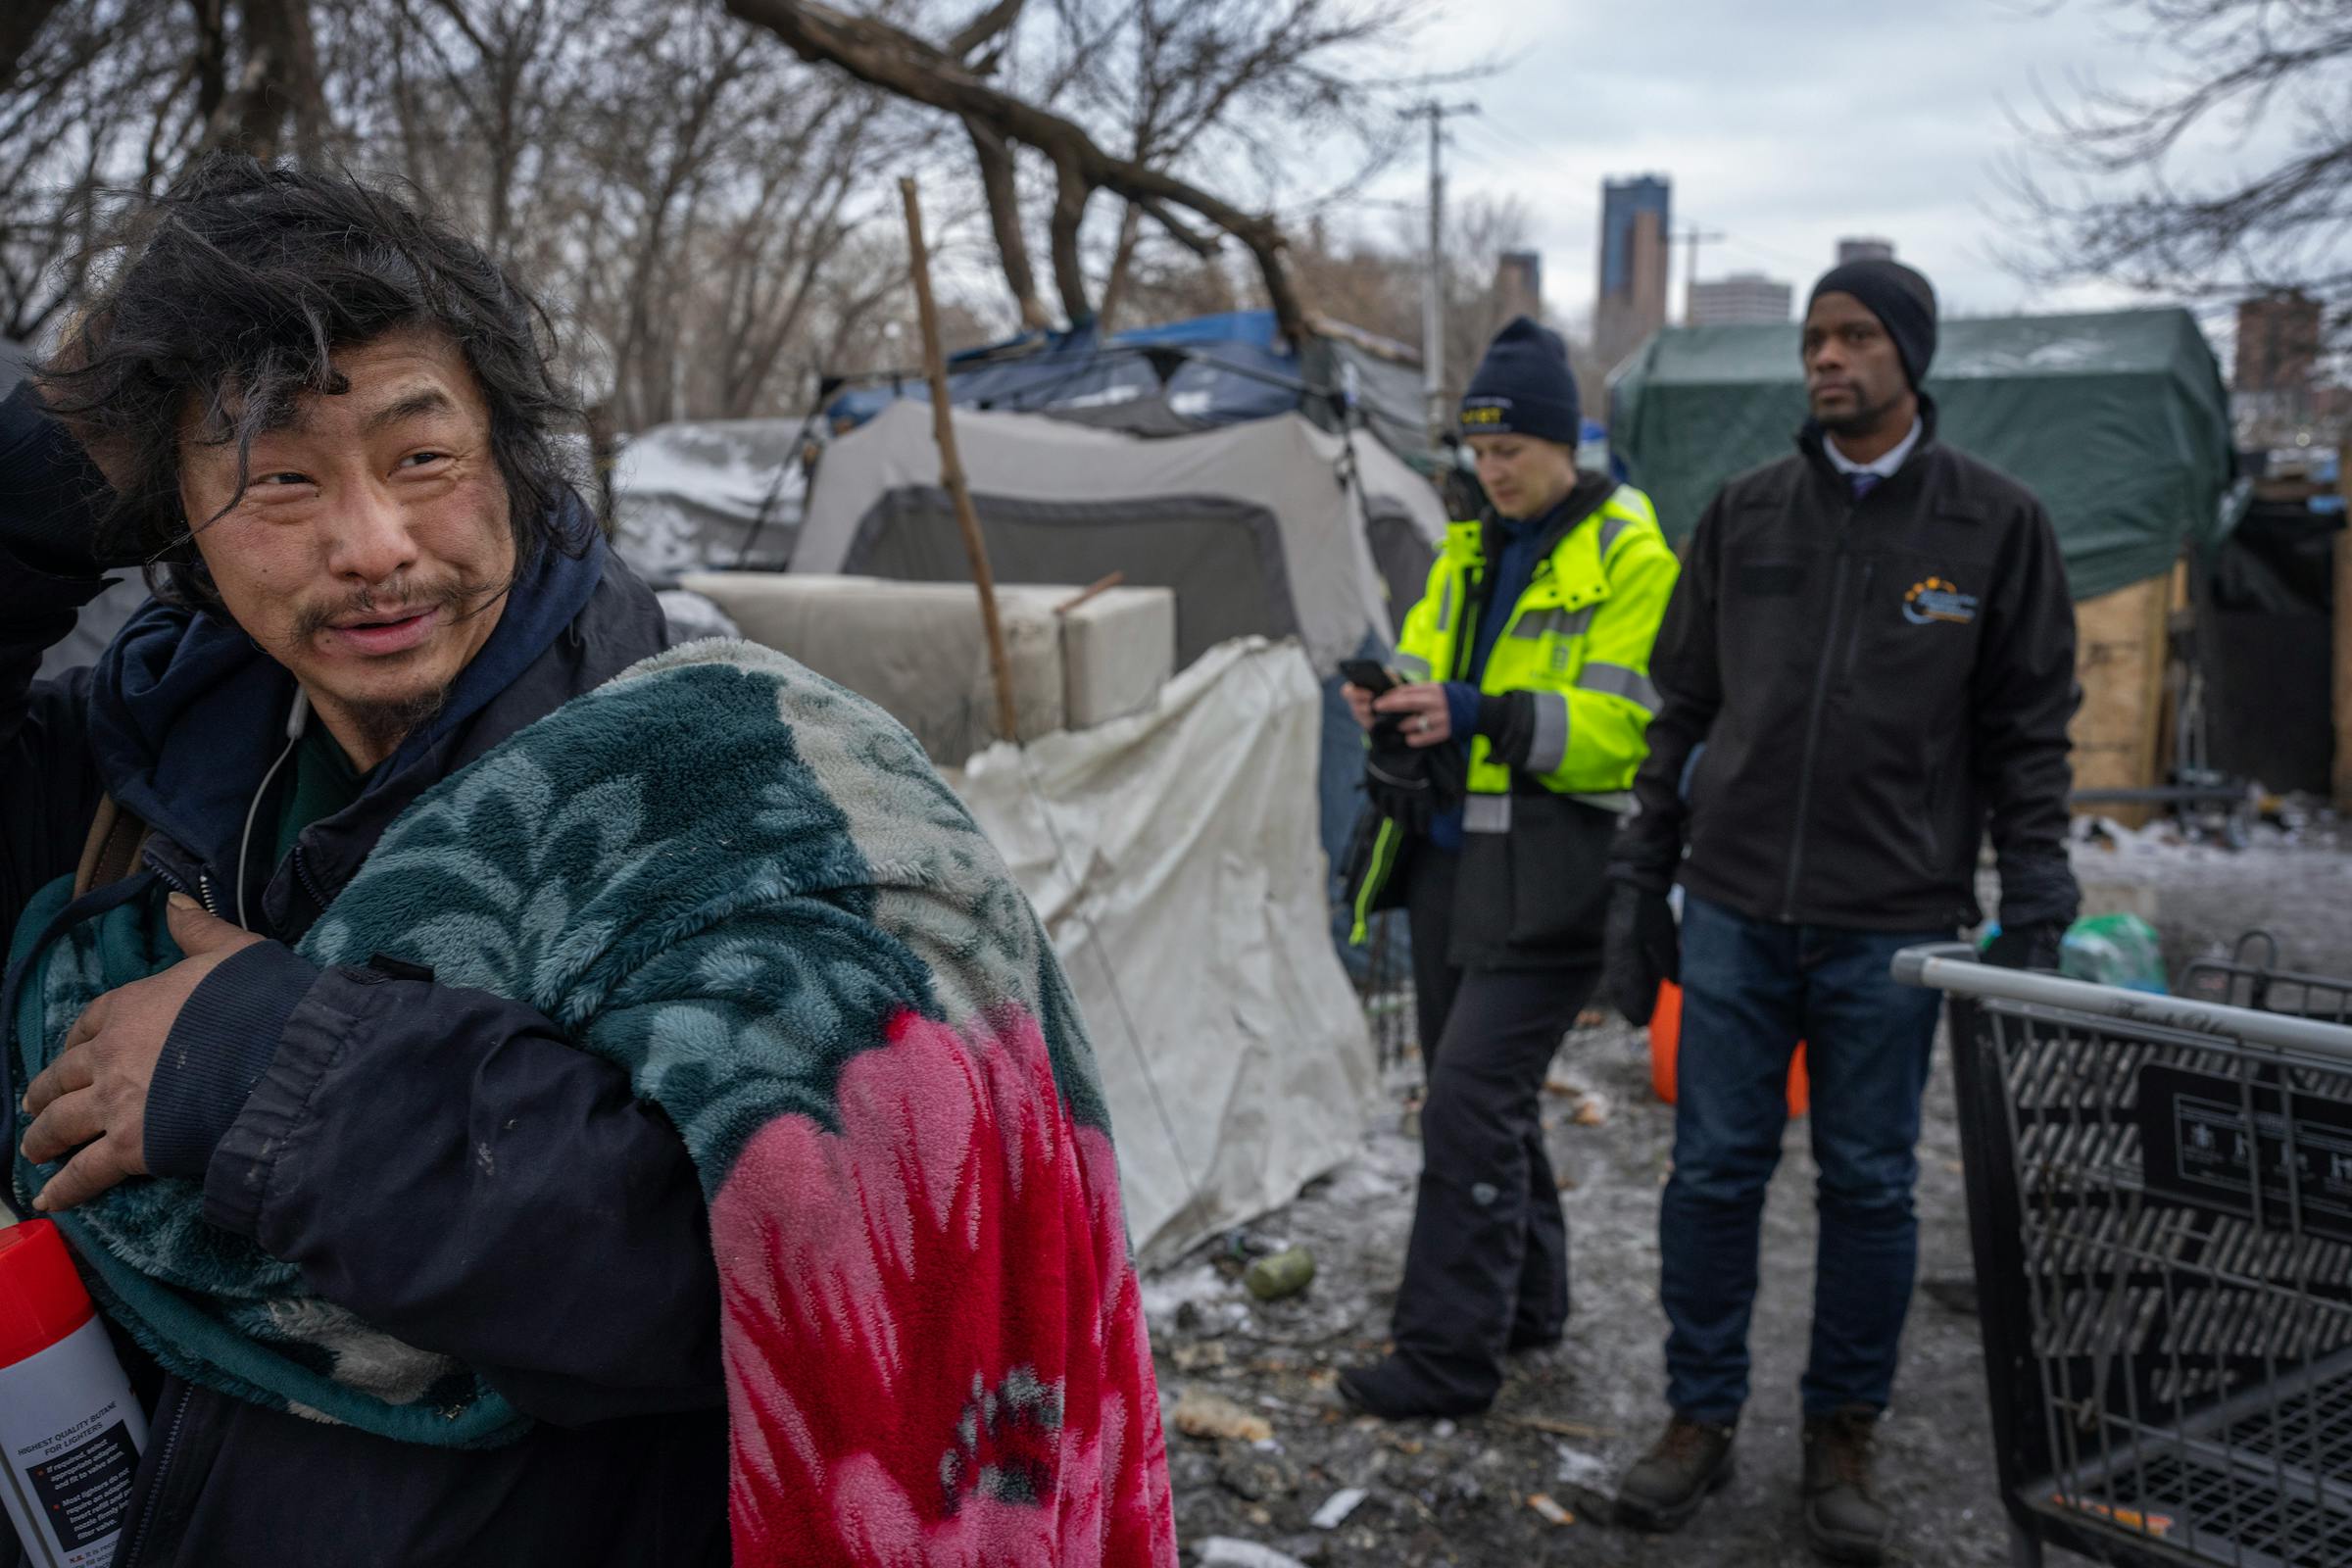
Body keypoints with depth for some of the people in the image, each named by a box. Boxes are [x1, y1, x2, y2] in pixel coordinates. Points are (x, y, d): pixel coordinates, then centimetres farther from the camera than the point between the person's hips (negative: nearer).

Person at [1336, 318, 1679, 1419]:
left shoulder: (1629, 558, -9)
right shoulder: (1472, 548, 15)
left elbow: (1630, 725, -16)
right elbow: (1429, 660, 21)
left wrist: (1483, 715, -26)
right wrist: (1392, 702, -3)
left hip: (1550, 874, -8)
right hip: (1451, 857, 8)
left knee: (1472, 1097, -11)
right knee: (1478, 1090, 15)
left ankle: (1450, 1355, -1)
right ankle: (1528, 1299, 32)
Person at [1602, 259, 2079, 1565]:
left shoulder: (1996, 524, 1)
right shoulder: (1744, 514, 7)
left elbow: (2029, 734, 2)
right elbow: (1682, 709, 10)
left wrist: (2035, 910, -5)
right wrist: (1641, 881, 7)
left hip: (1892, 922, -2)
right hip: (1735, 909, 2)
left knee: (1869, 1187, 8)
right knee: (1714, 1170, 7)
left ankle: (1842, 1436, 24)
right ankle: (1701, 1417, 22)